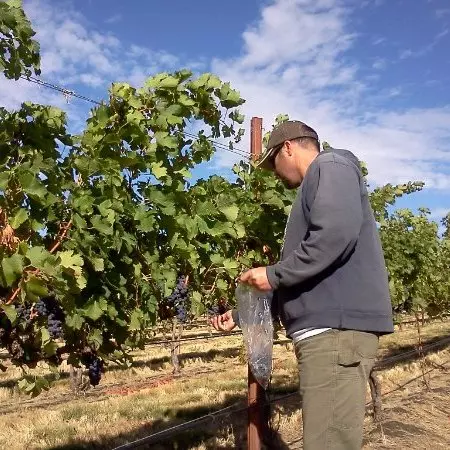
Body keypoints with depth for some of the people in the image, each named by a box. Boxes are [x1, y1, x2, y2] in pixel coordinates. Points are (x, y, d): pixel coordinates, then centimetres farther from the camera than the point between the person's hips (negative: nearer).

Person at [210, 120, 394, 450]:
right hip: (326, 331, 10)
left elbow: (337, 233, -22)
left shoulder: (331, 165, 0)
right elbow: (301, 279, 29)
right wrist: (240, 315, 29)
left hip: (336, 329, -10)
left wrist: (274, 274, -12)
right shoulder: (315, 186, 29)